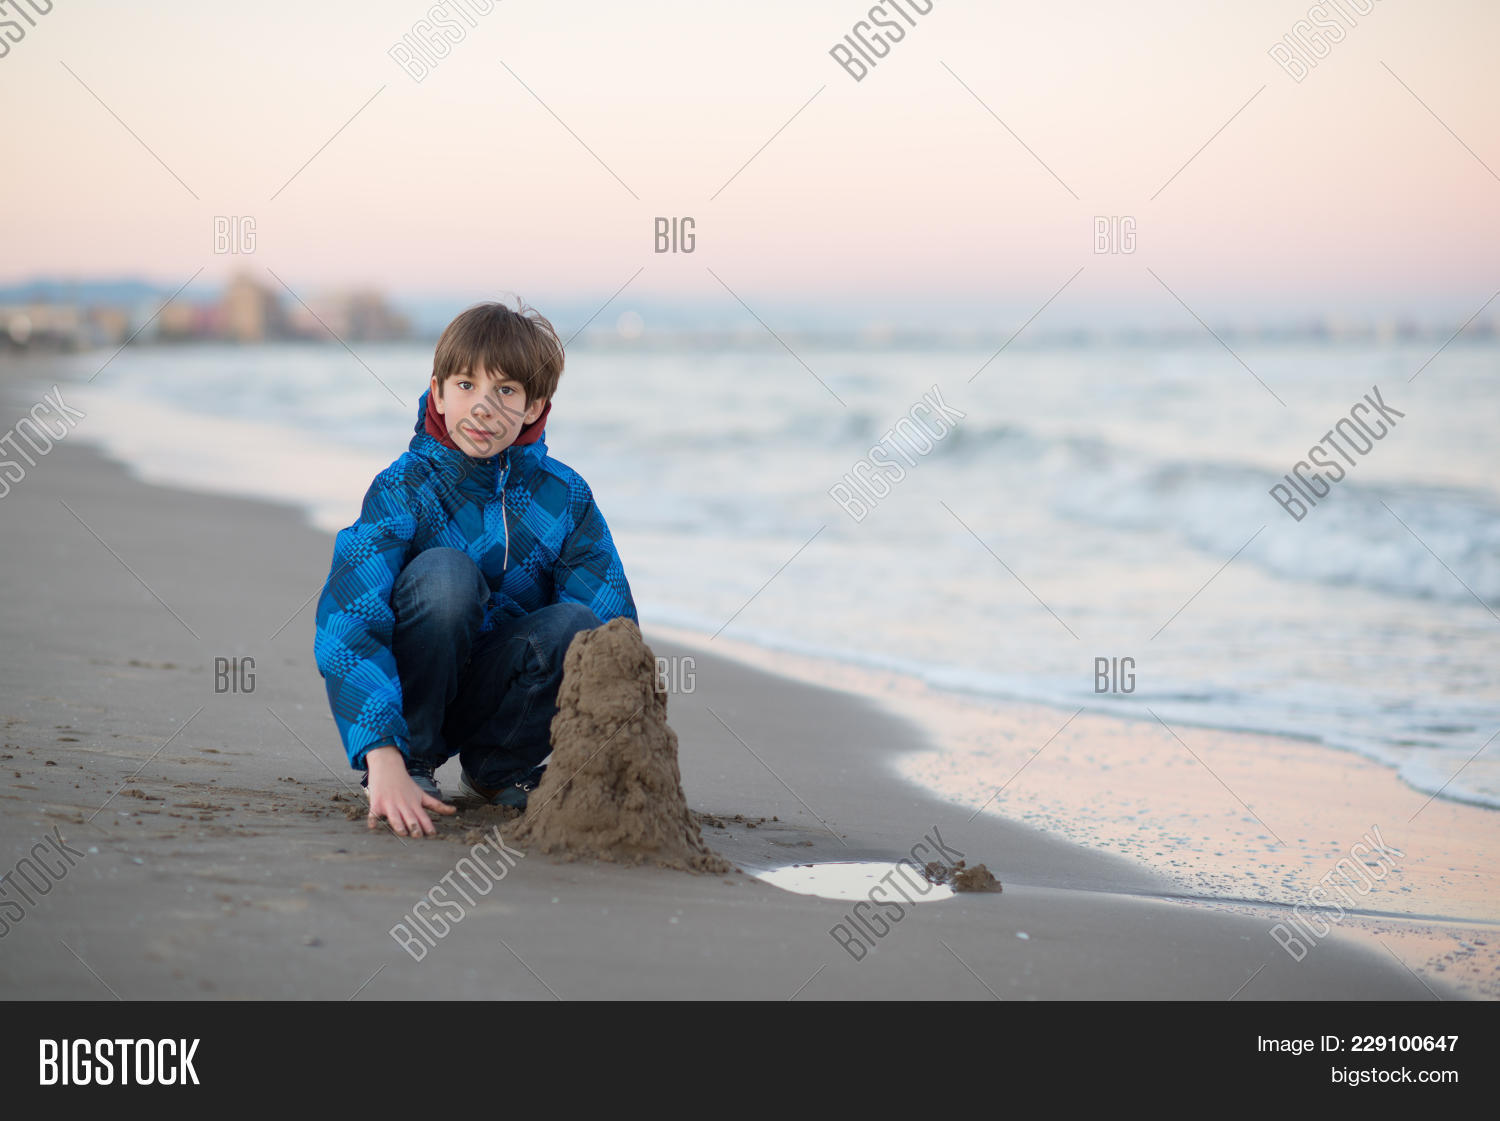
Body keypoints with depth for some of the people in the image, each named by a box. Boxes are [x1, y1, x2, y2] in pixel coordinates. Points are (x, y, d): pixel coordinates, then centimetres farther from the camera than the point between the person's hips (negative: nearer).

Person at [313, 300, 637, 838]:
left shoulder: (564, 497, -8)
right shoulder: (402, 490, -18)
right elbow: (346, 624, -30)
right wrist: (385, 763, -43)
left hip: (502, 700, 3)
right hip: (409, 692, -3)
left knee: (575, 623, -27)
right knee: (445, 572, -30)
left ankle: (498, 768, -1)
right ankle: (413, 759, -13)